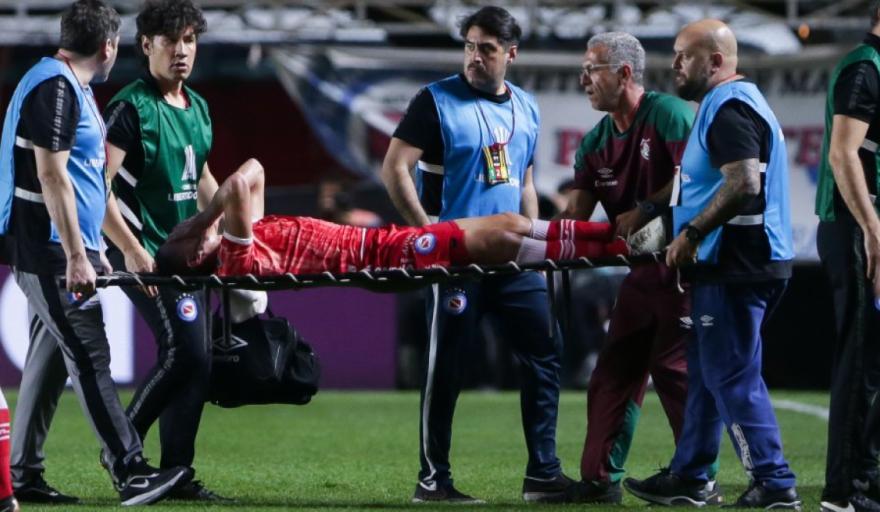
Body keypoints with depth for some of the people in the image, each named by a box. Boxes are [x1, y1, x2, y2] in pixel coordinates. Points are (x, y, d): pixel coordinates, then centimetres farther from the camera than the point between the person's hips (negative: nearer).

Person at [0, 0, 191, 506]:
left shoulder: (72, 86, 18)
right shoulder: (54, 87, -14)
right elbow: (51, 176, -20)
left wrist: (91, 249, 26)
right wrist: (76, 257, -21)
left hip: (65, 250, 10)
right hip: (50, 251, -10)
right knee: (91, 358, -11)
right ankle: (131, 473, -13)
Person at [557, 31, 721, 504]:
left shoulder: (668, 114, -13)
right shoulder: (596, 143, 11)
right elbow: (576, 212, 5)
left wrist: (646, 210, -23)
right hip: (644, 268, 9)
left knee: (673, 367, -10)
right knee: (615, 371, 7)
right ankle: (600, 480, 12)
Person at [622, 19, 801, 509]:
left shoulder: (730, 109, -16)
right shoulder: (736, 102, 19)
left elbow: (744, 184, -27)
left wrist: (691, 235, -20)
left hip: (736, 266, -11)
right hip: (734, 262, 11)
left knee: (732, 377, -8)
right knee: (707, 373, 16)